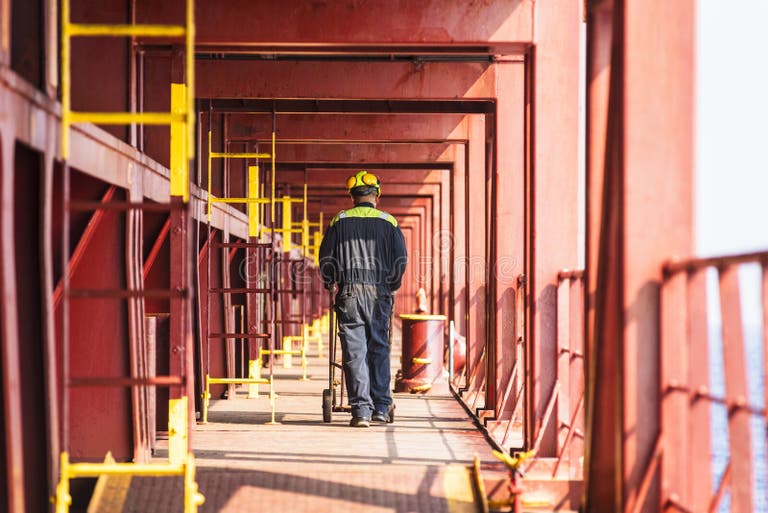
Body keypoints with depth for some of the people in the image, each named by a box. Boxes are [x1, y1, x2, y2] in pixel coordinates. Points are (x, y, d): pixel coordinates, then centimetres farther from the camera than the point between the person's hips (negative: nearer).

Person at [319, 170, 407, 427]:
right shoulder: (389, 222, 6)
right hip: (379, 292, 1)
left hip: (349, 292, -1)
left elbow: (325, 257, 5)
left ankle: (361, 410, -6)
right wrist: (391, 286, 20)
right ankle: (381, 407, 12)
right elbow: (401, 259, 4)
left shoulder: (339, 221, 6)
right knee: (379, 348, 11)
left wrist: (330, 282, 23)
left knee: (354, 351, -1)